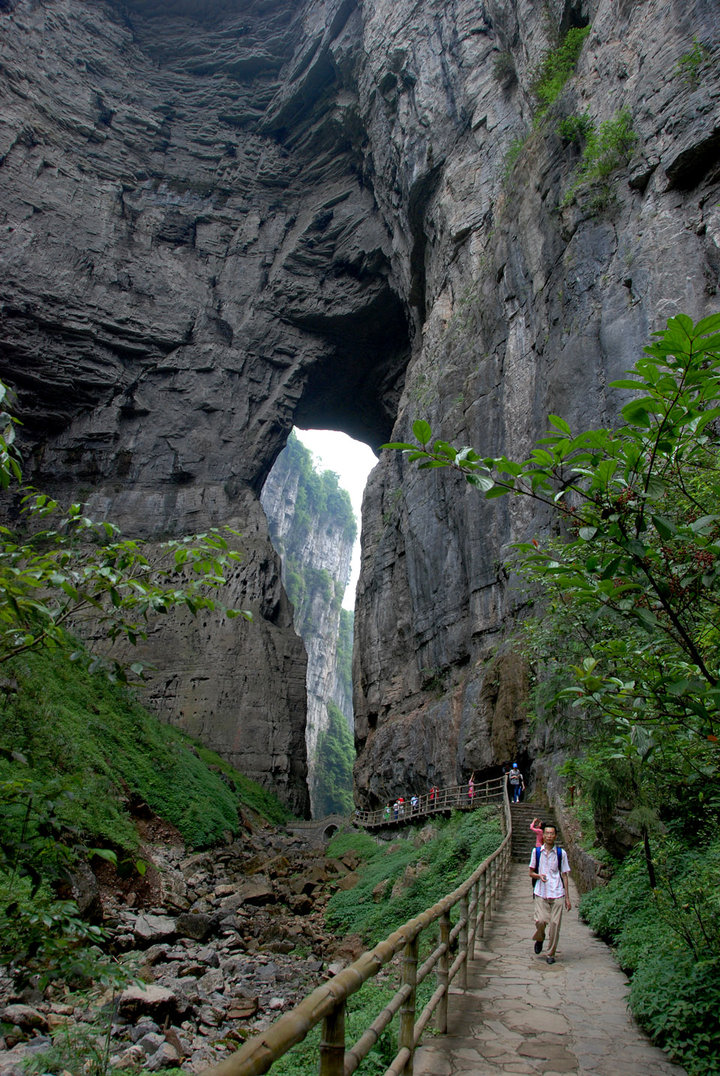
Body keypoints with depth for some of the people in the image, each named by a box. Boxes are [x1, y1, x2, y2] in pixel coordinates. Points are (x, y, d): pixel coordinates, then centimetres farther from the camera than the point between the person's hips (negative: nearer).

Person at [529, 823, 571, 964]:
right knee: (541, 920, -14)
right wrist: (539, 876, -12)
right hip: (540, 893, 0)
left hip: (557, 894, 0)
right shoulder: (536, 851, 4)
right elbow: (531, 872, 11)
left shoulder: (561, 853, 4)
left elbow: (564, 876, 8)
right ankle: (539, 939, 19)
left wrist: (567, 898, 6)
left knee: (555, 924, -3)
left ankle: (550, 954, 16)